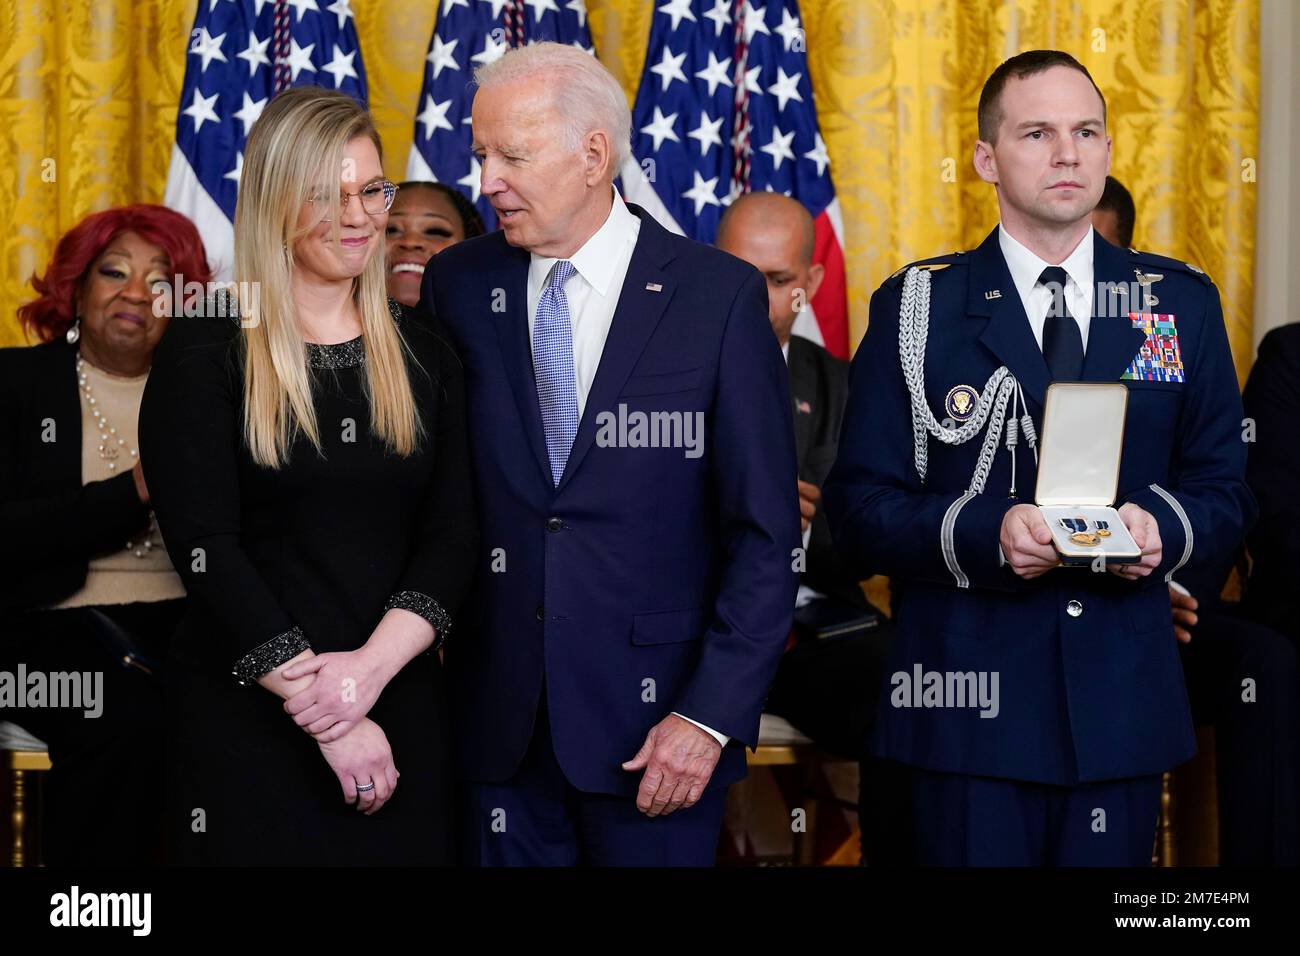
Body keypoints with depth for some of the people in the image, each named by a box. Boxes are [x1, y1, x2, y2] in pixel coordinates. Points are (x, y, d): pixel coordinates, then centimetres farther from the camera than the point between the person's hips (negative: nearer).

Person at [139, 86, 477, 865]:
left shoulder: (423, 353, 8)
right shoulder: (205, 354, -4)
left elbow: (453, 534, 2)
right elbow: (206, 549, -10)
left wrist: (372, 666, -15)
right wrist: (323, 715, -14)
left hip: (399, 705, 3)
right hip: (250, 715, -3)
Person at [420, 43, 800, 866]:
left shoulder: (721, 297, -6)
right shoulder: (458, 286, 2)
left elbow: (765, 535, -6)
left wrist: (712, 713, -11)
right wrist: (429, 642, -4)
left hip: (653, 716, -2)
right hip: (497, 714, 3)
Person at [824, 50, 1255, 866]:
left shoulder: (1181, 303, 8)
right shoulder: (916, 309, 1)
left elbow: (1226, 492, 10)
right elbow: (859, 508, -2)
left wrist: (1161, 526, -13)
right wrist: (986, 531, -19)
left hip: (1125, 701, 2)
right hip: (970, 703, -2)